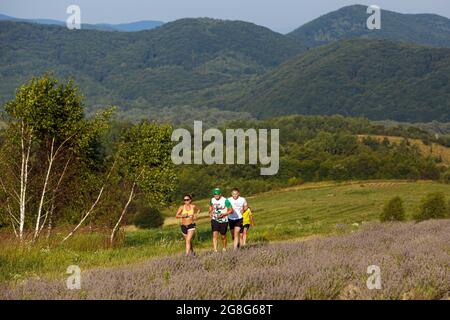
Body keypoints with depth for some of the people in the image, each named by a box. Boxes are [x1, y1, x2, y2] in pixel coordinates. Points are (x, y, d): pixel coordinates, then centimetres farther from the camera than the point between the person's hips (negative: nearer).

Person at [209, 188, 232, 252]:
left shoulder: (225, 201, -13)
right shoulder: (212, 200, 2)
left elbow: (231, 210, -8)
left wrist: (223, 214, -21)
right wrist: (210, 212, 2)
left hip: (223, 221, -2)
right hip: (215, 220, 2)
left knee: (223, 236, 11)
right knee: (214, 235, -14)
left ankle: (224, 248, 35)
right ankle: (215, 250, -19)